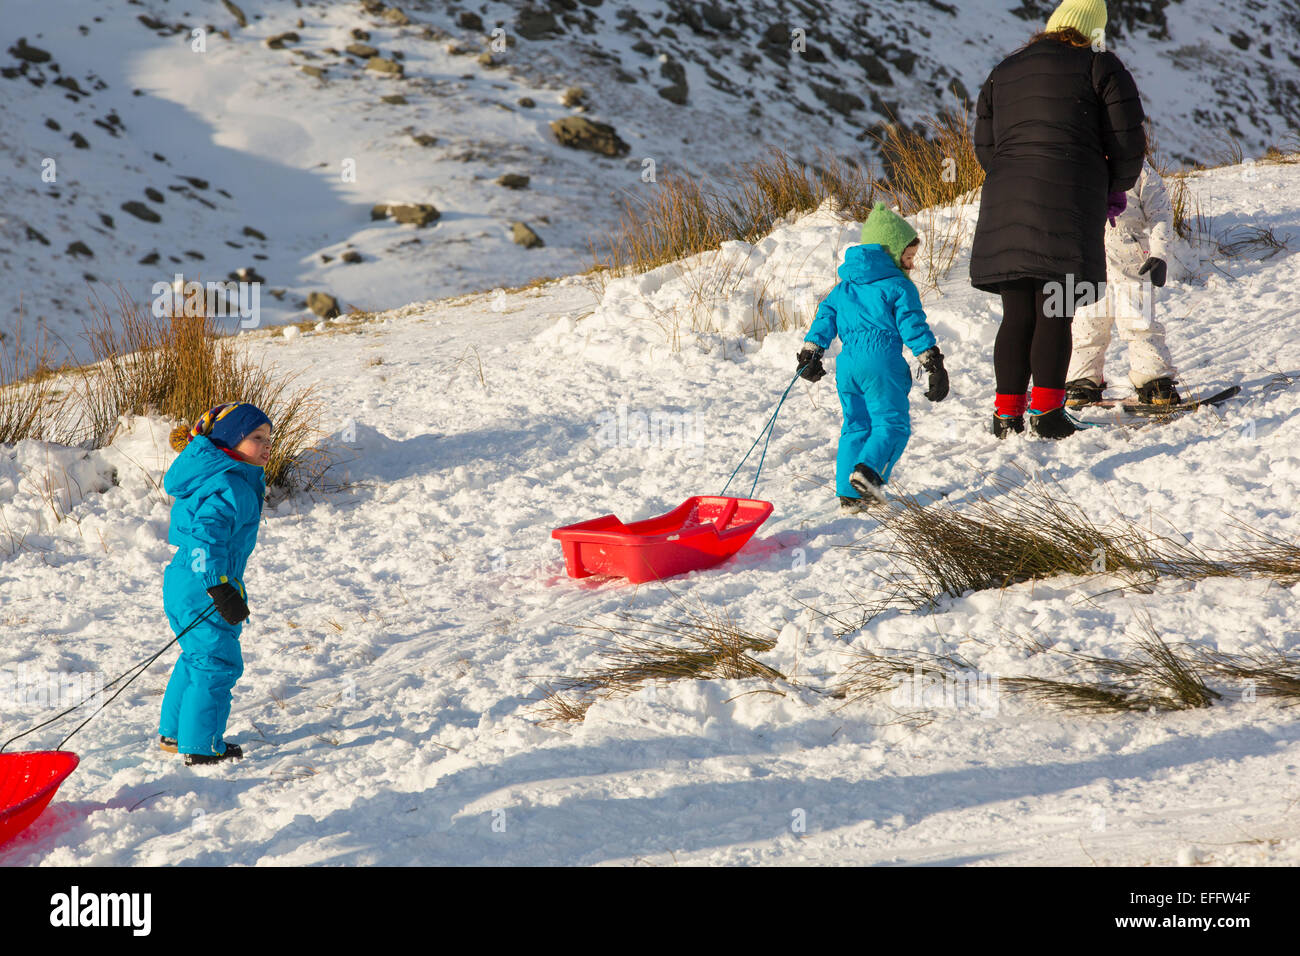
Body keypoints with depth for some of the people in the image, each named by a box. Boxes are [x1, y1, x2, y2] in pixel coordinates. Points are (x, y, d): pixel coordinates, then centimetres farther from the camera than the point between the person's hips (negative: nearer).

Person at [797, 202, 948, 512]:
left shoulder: (843, 288, 19)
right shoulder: (899, 287, -1)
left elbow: (825, 318, 17)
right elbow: (913, 327, -5)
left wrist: (810, 353, 20)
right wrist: (934, 364, -3)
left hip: (847, 363, 6)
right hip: (882, 361, -6)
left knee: (855, 426, 13)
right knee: (892, 422, -3)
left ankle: (849, 493, 9)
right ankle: (869, 469, -28)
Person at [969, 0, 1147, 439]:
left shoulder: (1003, 71, 20)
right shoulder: (1100, 66, 5)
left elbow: (985, 146, 18)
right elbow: (1128, 138, 0)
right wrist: (1117, 186, 15)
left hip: (1006, 204, 4)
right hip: (1070, 200, -4)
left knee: (1016, 316, 8)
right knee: (1054, 315, -3)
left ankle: (1007, 414, 5)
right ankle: (1047, 413, -7)